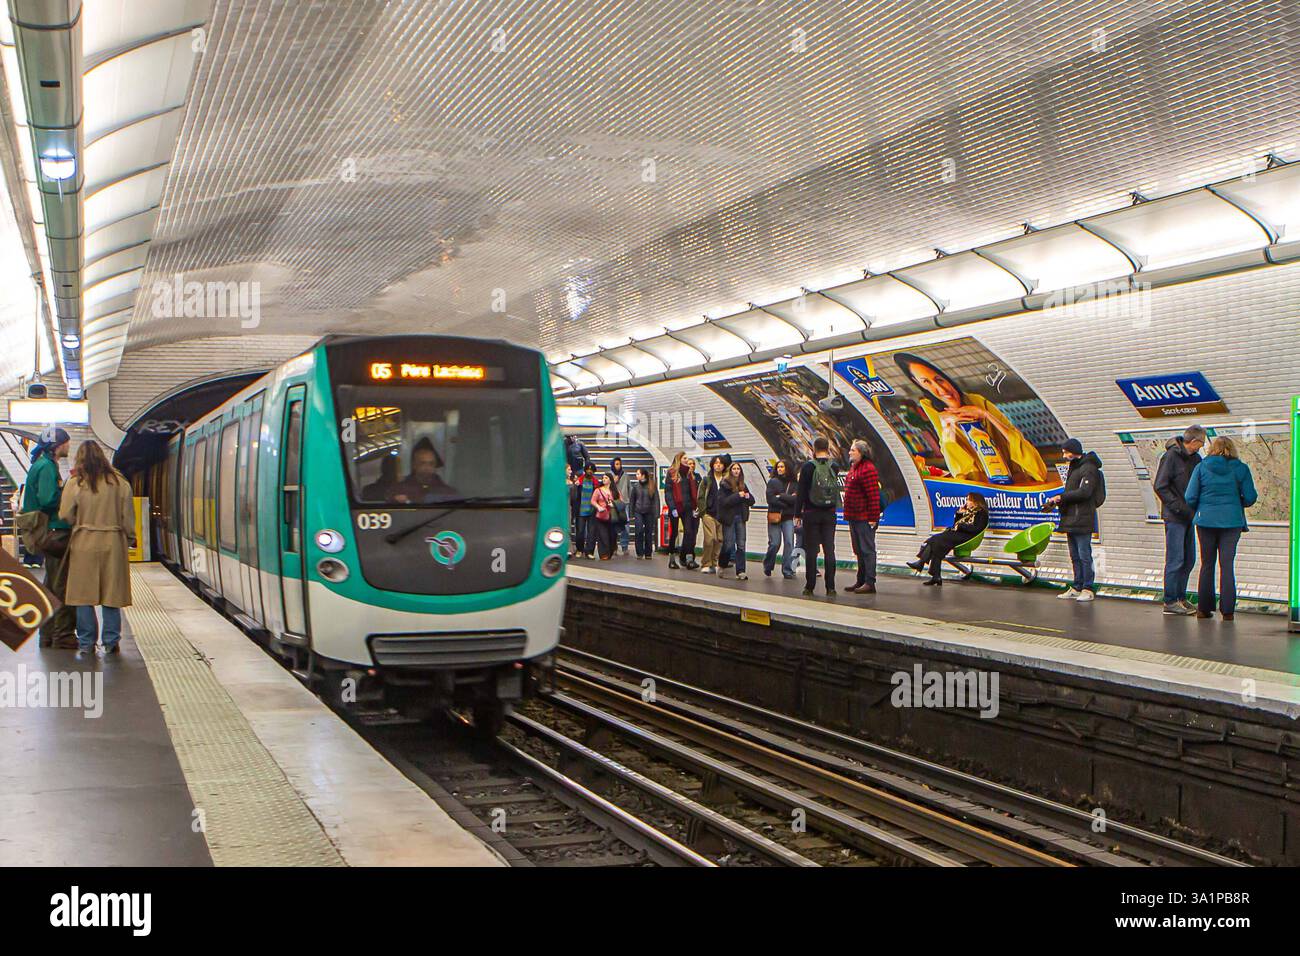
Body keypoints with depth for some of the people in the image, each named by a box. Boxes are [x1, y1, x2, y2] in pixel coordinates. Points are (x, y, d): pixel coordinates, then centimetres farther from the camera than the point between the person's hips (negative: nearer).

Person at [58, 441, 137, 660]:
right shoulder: (119, 482, -2)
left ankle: (86, 644, 9)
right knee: (111, 594, 8)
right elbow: (128, 515, 1)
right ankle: (111, 642, 11)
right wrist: (130, 539, 13)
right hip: (113, 543, 1)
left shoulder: (76, 483, -6)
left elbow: (65, 515, -3)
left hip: (84, 543, -1)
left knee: (84, 594, 6)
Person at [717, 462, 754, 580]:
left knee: (741, 545, -2)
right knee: (728, 544, 0)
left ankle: (740, 571, -4)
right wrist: (737, 496, -20)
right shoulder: (724, 484, -4)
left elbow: (752, 500, 12)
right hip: (729, 517, -4)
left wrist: (747, 496, -10)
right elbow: (723, 501, -15)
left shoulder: (742, 485, 13)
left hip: (740, 517, 4)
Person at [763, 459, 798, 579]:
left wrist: (781, 496, -9)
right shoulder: (773, 482, 3)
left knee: (789, 542, -7)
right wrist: (788, 499, -7)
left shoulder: (794, 484, 7)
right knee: (774, 544, -3)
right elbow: (770, 499, -6)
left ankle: (787, 571, -2)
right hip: (774, 516, -1)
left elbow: (796, 499, -6)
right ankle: (767, 566, 20)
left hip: (788, 517, 1)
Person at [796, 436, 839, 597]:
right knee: (829, 550, 3)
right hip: (829, 514, 2)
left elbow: (801, 492, -8)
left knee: (811, 550, 3)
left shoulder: (808, 467, -8)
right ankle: (830, 587, 0)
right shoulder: (833, 467, 0)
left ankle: (809, 586, 6)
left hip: (811, 513, -2)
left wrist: (797, 514, -1)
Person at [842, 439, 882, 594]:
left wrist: (873, 517, -22)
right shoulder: (854, 468, 17)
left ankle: (870, 583, -5)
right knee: (859, 551, 15)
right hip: (854, 517, 10)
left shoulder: (867, 469, -15)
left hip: (864, 518, -10)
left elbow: (874, 495, -20)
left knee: (867, 549, -7)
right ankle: (861, 581, 23)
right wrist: (848, 513, 20)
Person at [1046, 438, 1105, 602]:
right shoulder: (1074, 468, 19)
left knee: (1084, 555, -7)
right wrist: (1056, 502, 6)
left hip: (1082, 520, -10)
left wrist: (1061, 497, -18)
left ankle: (1087, 589, -5)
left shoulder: (1088, 469, -11)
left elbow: (1084, 492, -22)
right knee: (1075, 556, 12)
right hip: (1071, 520, 10)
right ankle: (1076, 588, 16)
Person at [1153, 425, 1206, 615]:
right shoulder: (1171, 457, -11)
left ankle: (1180, 597, 19)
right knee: (1175, 560, -6)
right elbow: (1160, 487, -13)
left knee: (1189, 560, 11)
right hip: (1174, 517, -8)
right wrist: (1179, 506, -17)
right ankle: (1170, 601, -1)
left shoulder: (1195, 459, 12)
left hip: (1188, 516, 8)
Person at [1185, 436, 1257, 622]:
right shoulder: (1241, 468, -1)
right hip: (1232, 521, 0)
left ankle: (1204, 608, 11)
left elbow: (1190, 497, -4)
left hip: (1206, 520, 0)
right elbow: (1250, 497, -3)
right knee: (1227, 565, 4)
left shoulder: (1201, 467, -2)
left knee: (1207, 564, 10)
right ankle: (1227, 610, 2)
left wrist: (1197, 510, 16)